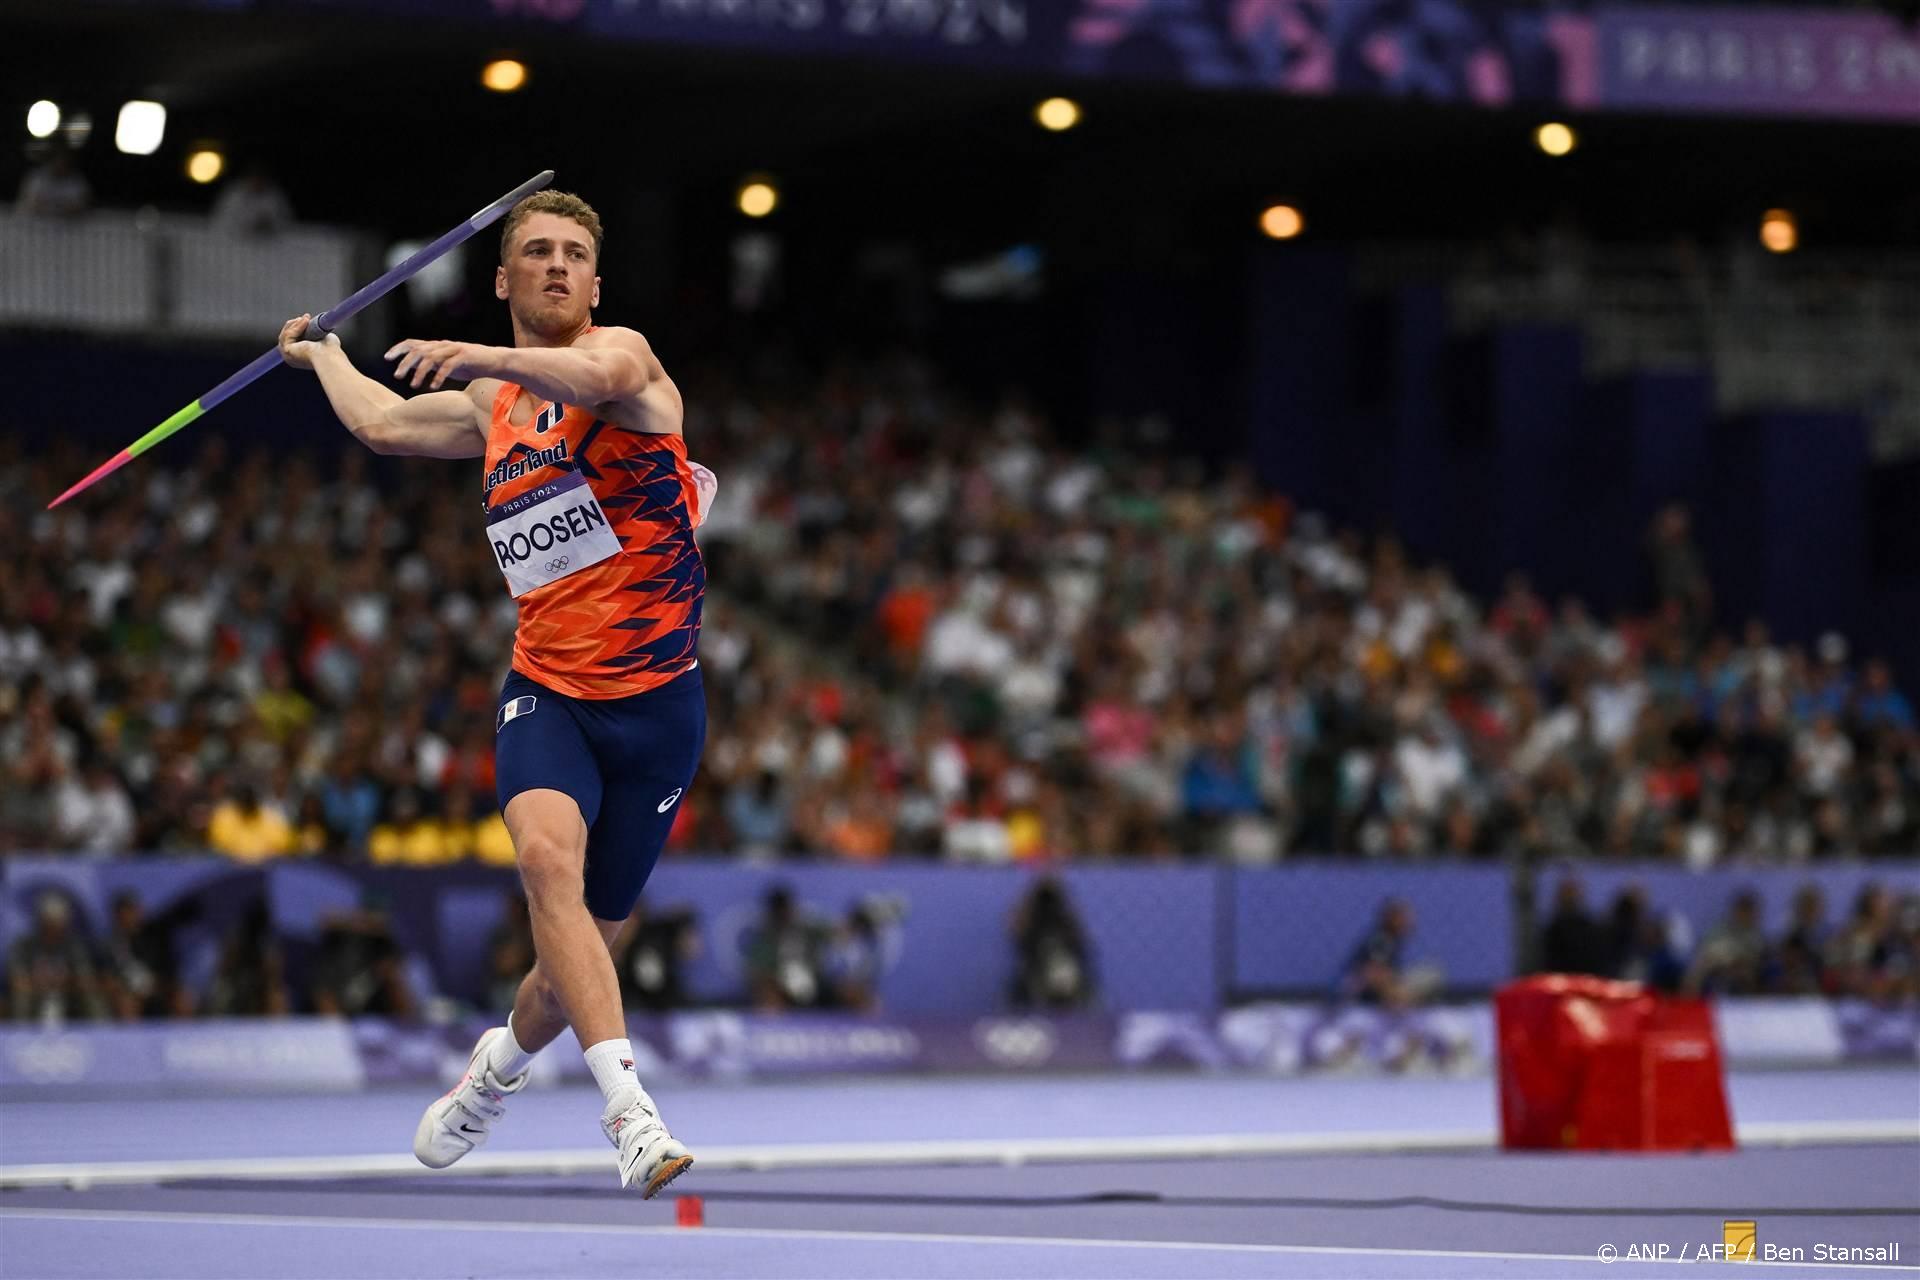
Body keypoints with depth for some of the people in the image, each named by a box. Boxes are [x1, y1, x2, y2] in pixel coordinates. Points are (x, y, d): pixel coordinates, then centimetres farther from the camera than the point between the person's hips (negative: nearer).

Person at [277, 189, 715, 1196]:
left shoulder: (618, 352, -4)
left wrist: (482, 354, -41)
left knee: (584, 945, 7)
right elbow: (382, 422, 36)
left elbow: (609, 377, -32)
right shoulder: (492, 407, 13)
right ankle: (631, 1113, -37)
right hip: (546, 689, 3)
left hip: (657, 698, -3)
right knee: (548, 857, -30)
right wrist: (320, 352, 52)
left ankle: (500, 1065, 42)